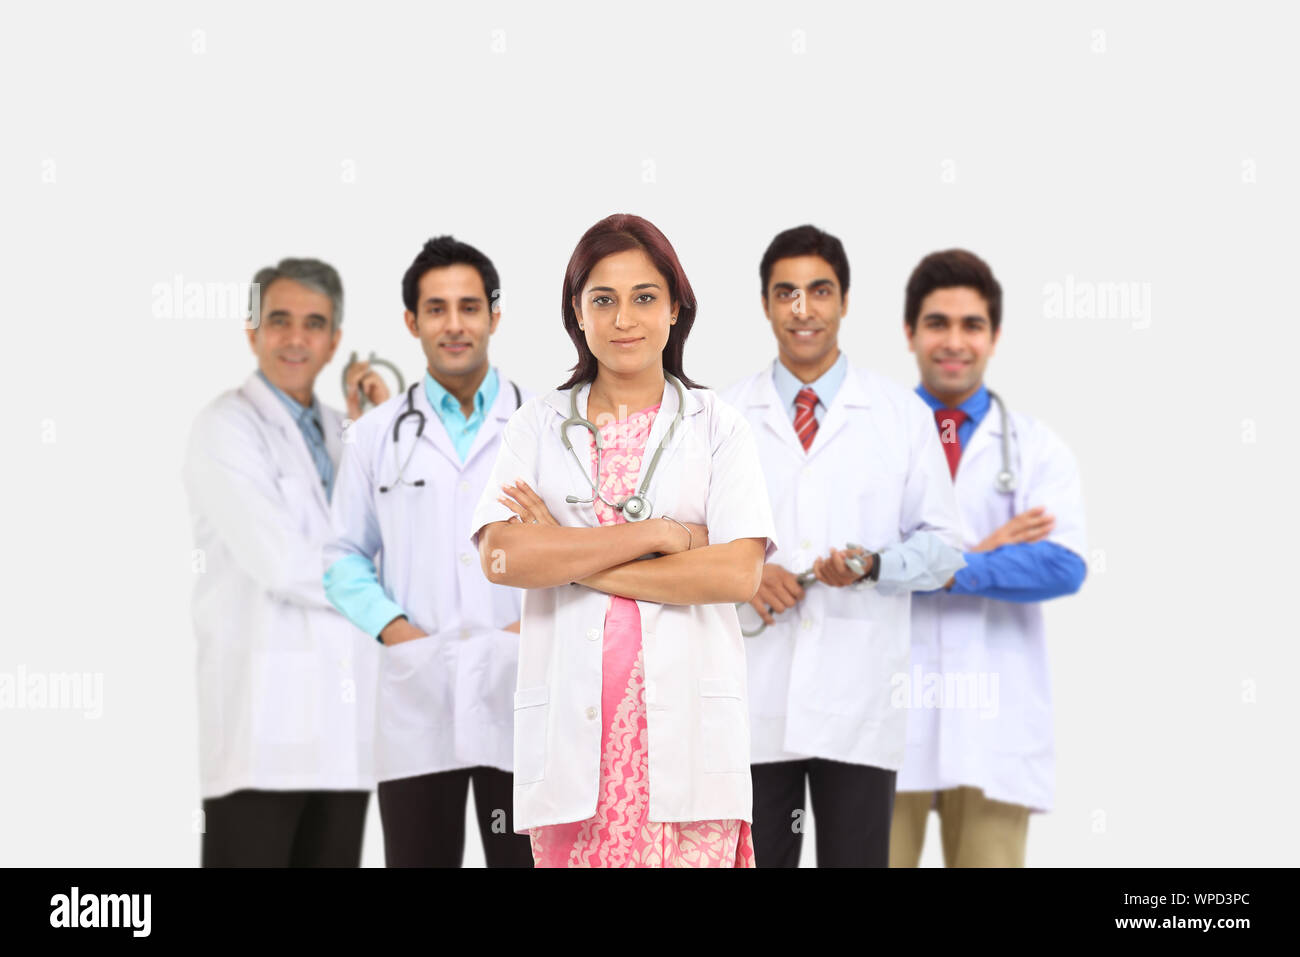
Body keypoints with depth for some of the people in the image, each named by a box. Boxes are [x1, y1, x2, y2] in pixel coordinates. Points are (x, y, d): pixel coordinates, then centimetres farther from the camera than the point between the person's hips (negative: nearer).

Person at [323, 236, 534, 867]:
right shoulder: (377, 434, 11)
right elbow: (344, 556, 13)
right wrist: (391, 626, -3)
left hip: (521, 695, -1)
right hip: (416, 701, 1)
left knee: (525, 857, 1)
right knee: (418, 858, 3)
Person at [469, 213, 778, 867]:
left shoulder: (717, 428, 8)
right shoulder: (540, 426, 11)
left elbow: (738, 573, -6)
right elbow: (503, 557, -5)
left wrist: (574, 559, -6)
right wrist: (658, 534, -8)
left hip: (686, 721, -1)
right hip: (572, 723, 1)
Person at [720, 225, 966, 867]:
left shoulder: (902, 416, 7)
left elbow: (942, 545, 6)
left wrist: (874, 565, -13)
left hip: (859, 699, -1)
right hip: (753, 695, 1)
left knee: (857, 858, 0)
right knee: (756, 859, 5)